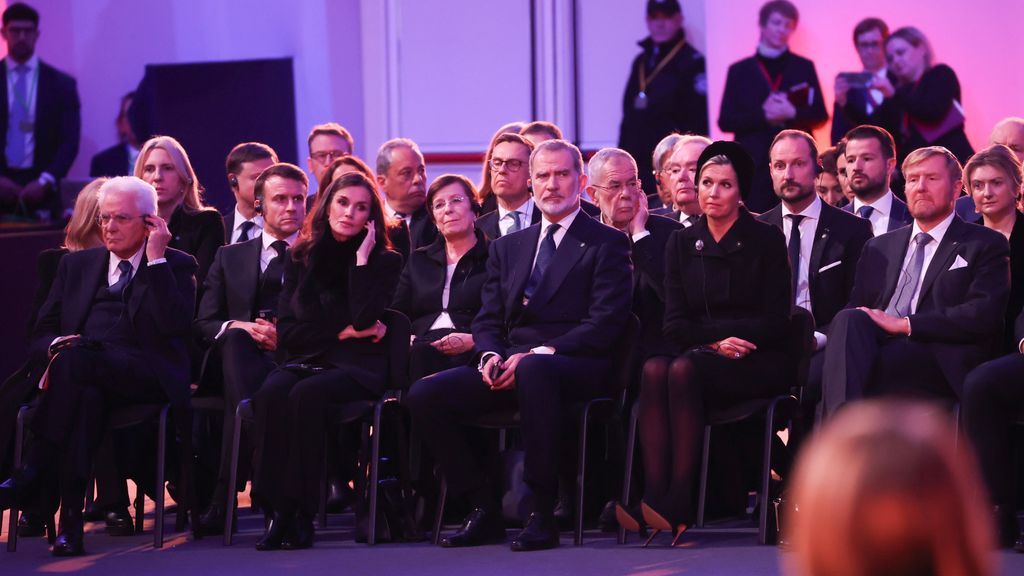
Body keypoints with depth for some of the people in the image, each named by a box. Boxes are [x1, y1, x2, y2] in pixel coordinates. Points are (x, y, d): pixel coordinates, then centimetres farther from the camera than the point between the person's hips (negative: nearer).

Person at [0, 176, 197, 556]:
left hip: (146, 377, -3)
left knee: (75, 360, -36)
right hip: (86, 378, 3)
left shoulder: (176, 266, 13)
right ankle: (69, 521, -44)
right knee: (85, 395, -38)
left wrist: (156, 259, -5)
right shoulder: (76, 265, 26)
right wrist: (57, 344, -4)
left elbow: (175, 325, -7)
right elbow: (41, 334, 21)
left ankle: (31, 473, -35)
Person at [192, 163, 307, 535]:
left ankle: (226, 496, -45)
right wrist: (237, 327, -10)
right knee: (236, 341, -38)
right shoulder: (230, 257, 27)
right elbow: (204, 323, 14)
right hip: (239, 360, 2)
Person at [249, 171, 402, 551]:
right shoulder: (300, 260, 15)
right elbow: (286, 331, 7)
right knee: (272, 393, -33)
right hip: (304, 361, 3)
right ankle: (276, 511, -35)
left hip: (357, 367, -3)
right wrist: (342, 333, -3)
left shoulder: (384, 261, 7)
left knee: (306, 394, -35)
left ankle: (301, 514, -33)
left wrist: (361, 258, -8)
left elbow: (365, 319, -11)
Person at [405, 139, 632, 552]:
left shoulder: (606, 243, 5)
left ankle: (543, 514, -35)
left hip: (576, 366, -6)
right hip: (510, 364, 6)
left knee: (534, 370, -42)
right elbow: (488, 321, 19)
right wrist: (491, 355, -5)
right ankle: (484, 510, -9)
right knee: (424, 396, -18)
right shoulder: (507, 247, 23)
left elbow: (606, 322, -7)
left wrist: (539, 354, -18)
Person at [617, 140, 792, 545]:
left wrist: (704, 335, -11)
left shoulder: (766, 241, 2)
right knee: (654, 371, -31)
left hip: (757, 364, -3)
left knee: (684, 370, -34)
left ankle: (680, 502, -39)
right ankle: (653, 498, -42)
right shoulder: (682, 243, 13)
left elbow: (776, 322, -4)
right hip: (702, 356, 4)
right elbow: (675, 325, 8)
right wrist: (717, 340, -12)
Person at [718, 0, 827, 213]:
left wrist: (792, 113, -14)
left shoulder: (804, 67, 9)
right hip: (755, 165, 0)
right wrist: (763, 115, -13)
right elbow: (726, 121, 1)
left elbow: (820, 116, 5)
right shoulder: (740, 70, 7)